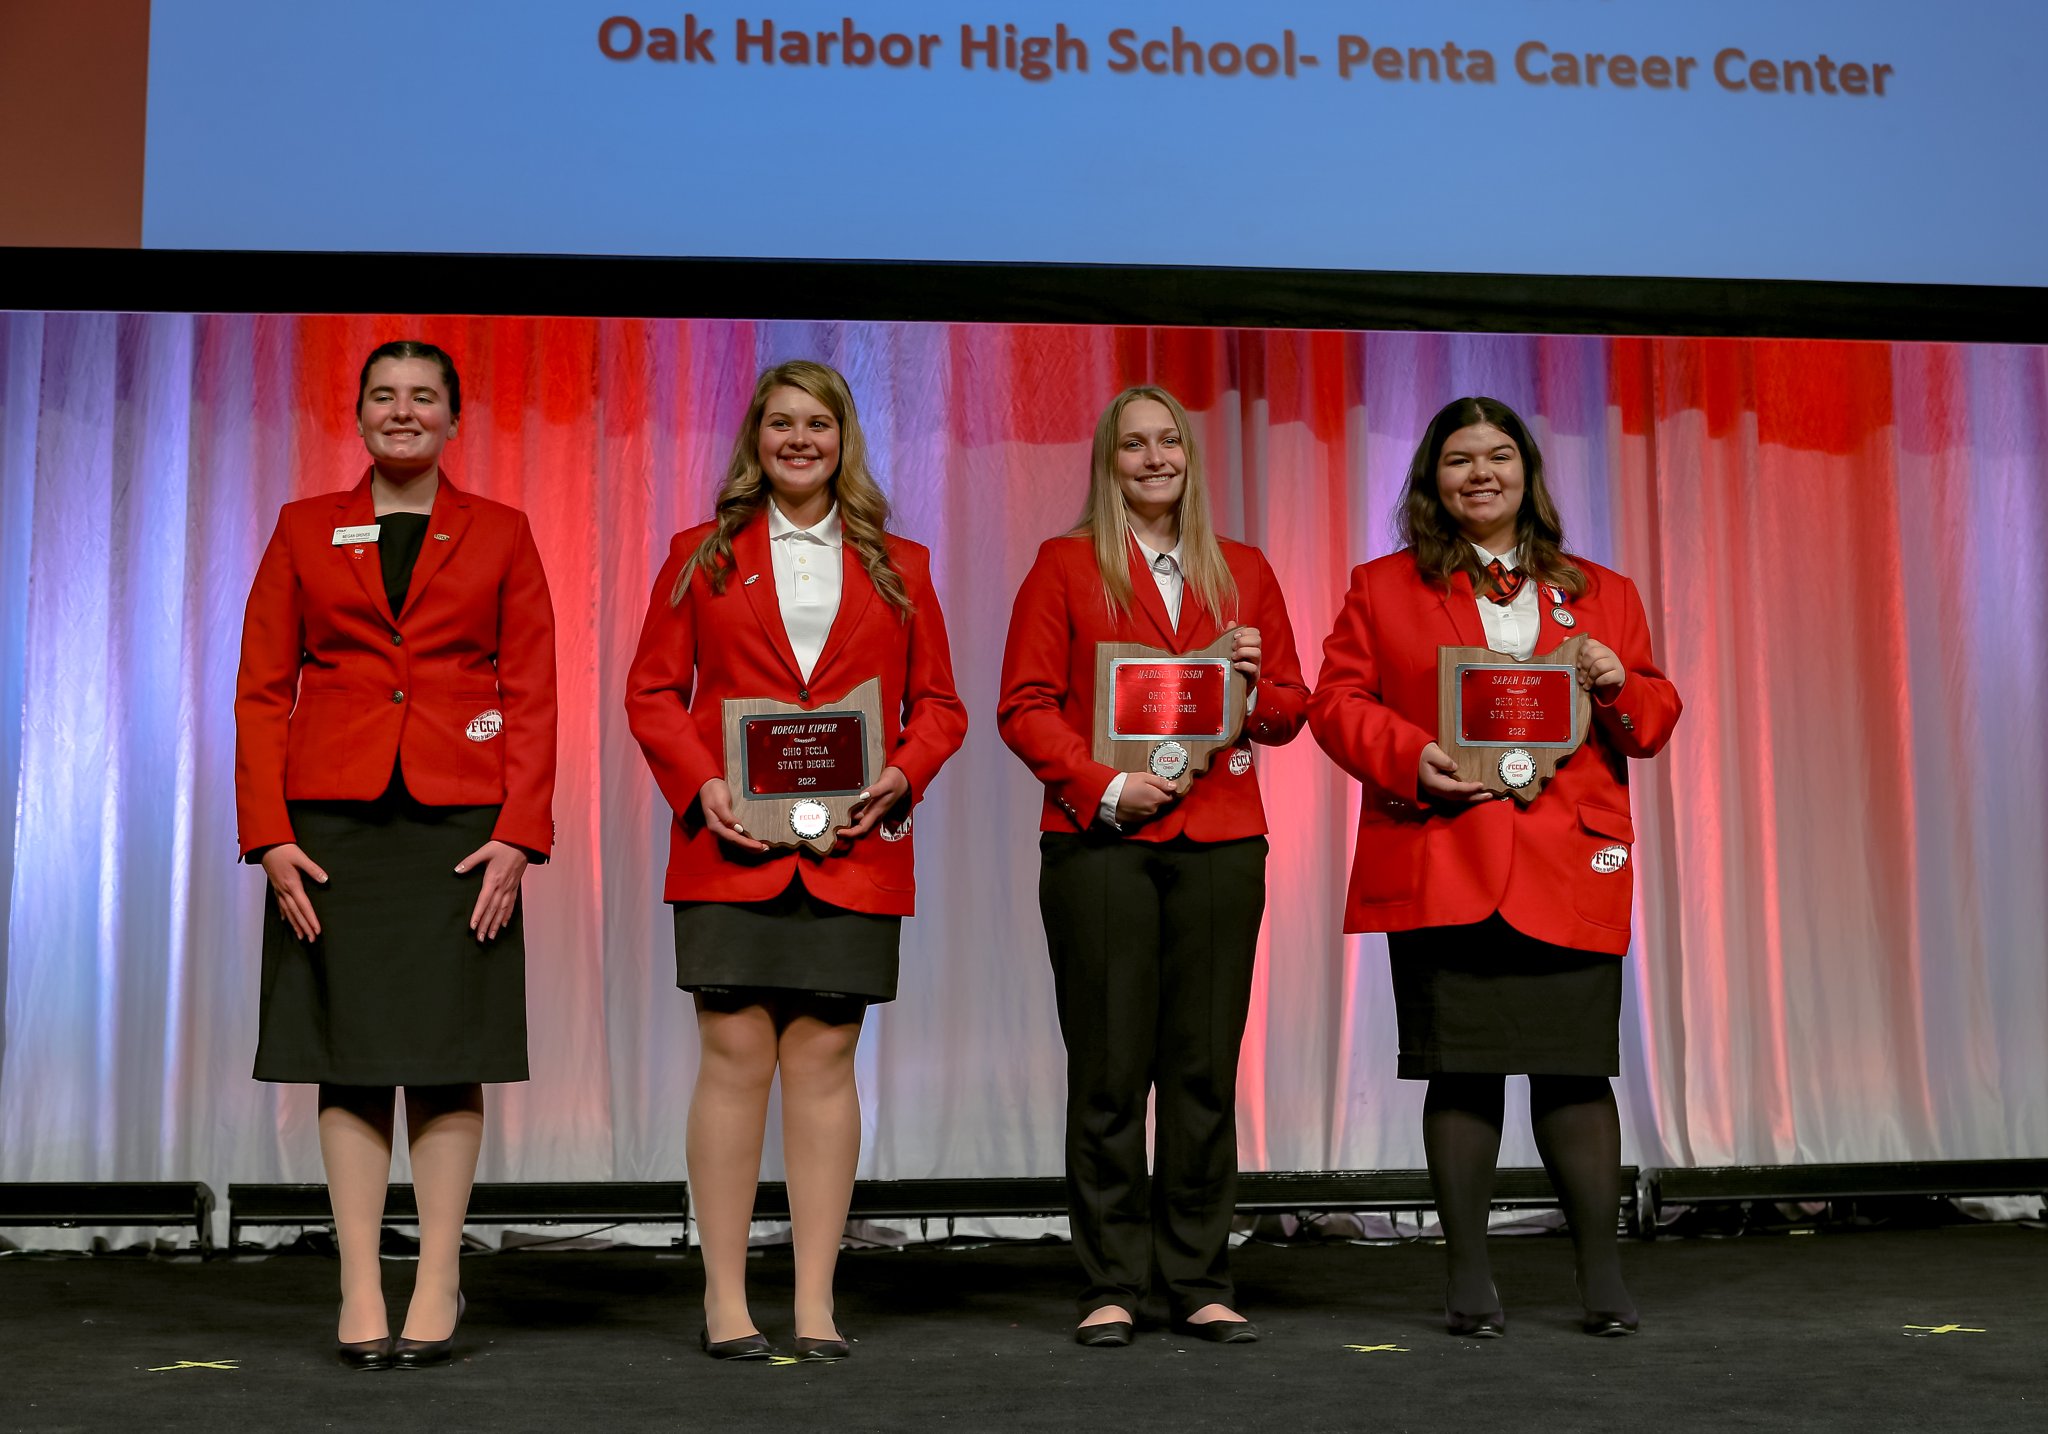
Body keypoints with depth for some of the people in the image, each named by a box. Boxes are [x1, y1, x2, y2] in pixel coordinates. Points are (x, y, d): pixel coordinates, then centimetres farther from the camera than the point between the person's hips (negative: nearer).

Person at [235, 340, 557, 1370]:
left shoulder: (501, 536, 9)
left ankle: (438, 1284, 8)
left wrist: (519, 833, -7)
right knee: (349, 1056, 1)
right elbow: (261, 691, 6)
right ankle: (359, 1289, 5)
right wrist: (269, 834, -4)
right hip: (333, 823, 1)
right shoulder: (304, 531, 10)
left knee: (449, 1054, 0)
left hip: (461, 823, 0)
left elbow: (532, 696, 4)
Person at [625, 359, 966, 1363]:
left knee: (824, 1059, 3)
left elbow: (938, 703, 12)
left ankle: (816, 1300, 9)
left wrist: (902, 776, -7)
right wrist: (701, 785, -9)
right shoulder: (701, 555, 11)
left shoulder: (899, 566, 14)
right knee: (735, 1055, -3)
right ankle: (724, 1298, 6)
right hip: (731, 845, -1)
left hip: (853, 849, 1)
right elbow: (652, 693, 7)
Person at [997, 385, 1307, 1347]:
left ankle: (1200, 1285, 11)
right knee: (1109, 1069, -2)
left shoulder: (1244, 573, 16)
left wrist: (1252, 684, -4)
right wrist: (1103, 788, -12)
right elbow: (1025, 706, 0)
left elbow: (1290, 708, 18)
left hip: (1220, 840, 3)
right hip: (1099, 840, -3)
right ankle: (1111, 1286, 7)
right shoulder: (1066, 566, 7)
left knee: (1205, 1068, 3)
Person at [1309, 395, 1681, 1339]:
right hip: (1439, 865, -1)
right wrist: (1410, 757, -12)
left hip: (1569, 867, 1)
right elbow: (1337, 700, 5)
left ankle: (1600, 1274, 11)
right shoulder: (1383, 588, 12)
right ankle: (1469, 1276, 12)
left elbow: (1655, 721, 16)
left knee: (1575, 1070, 0)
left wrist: (1620, 685, -7)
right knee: (1460, 1070, 1)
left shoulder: (1602, 594, 17)